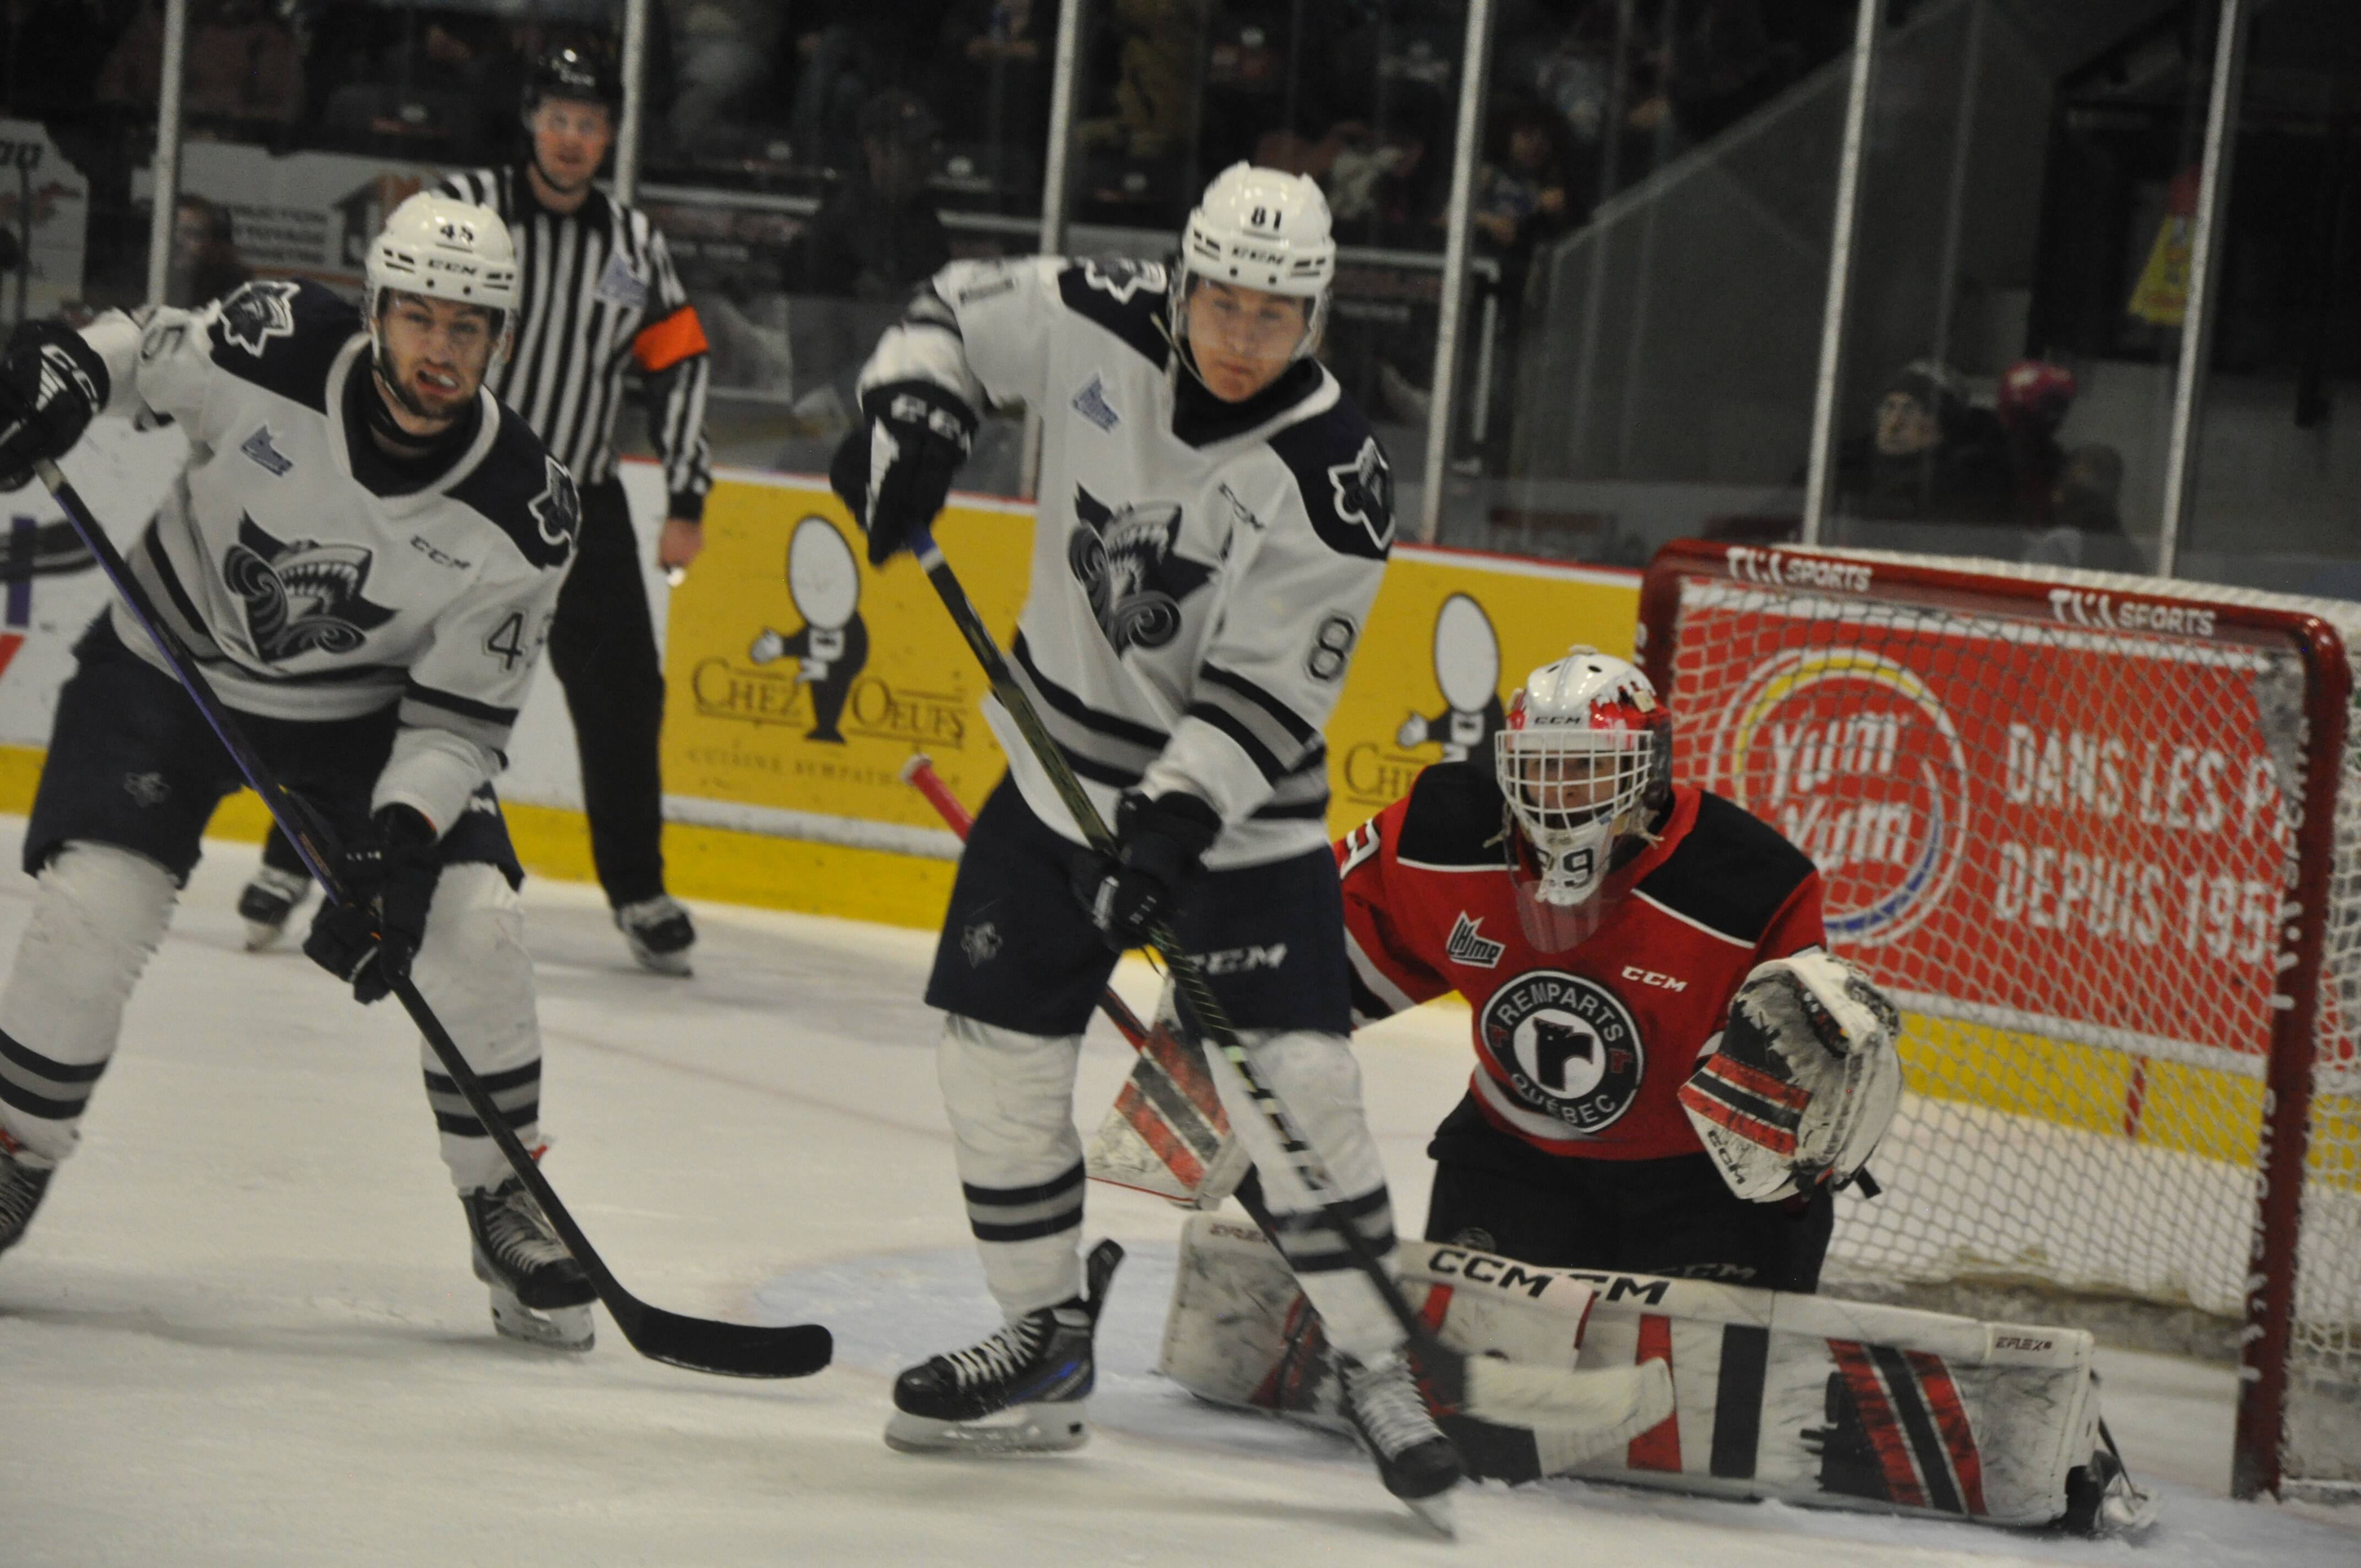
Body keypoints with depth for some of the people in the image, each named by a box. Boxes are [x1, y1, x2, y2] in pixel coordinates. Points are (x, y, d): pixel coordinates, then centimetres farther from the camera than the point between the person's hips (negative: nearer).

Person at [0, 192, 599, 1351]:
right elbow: (142, 352, -4)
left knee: (473, 926, -14)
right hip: (172, 660, -1)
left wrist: (401, 846, -29)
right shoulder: (273, 347, -26)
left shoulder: (523, 516, -22)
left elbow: (459, 713, -15)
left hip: (367, 711, 1)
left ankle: (507, 1207, 5)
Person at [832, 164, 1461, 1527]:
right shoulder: (1094, 326, -12)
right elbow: (961, 311, 9)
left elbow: (1267, 696, -22)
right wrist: (910, 420, -10)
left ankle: (1384, 1368, -4)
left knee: (1295, 1075, -15)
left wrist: (1173, 826, -32)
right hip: (1067, 767, 5)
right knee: (996, 1046, 5)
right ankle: (1045, 1342, 21)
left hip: (1238, 809, -5)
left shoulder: (1336, 481, -22)